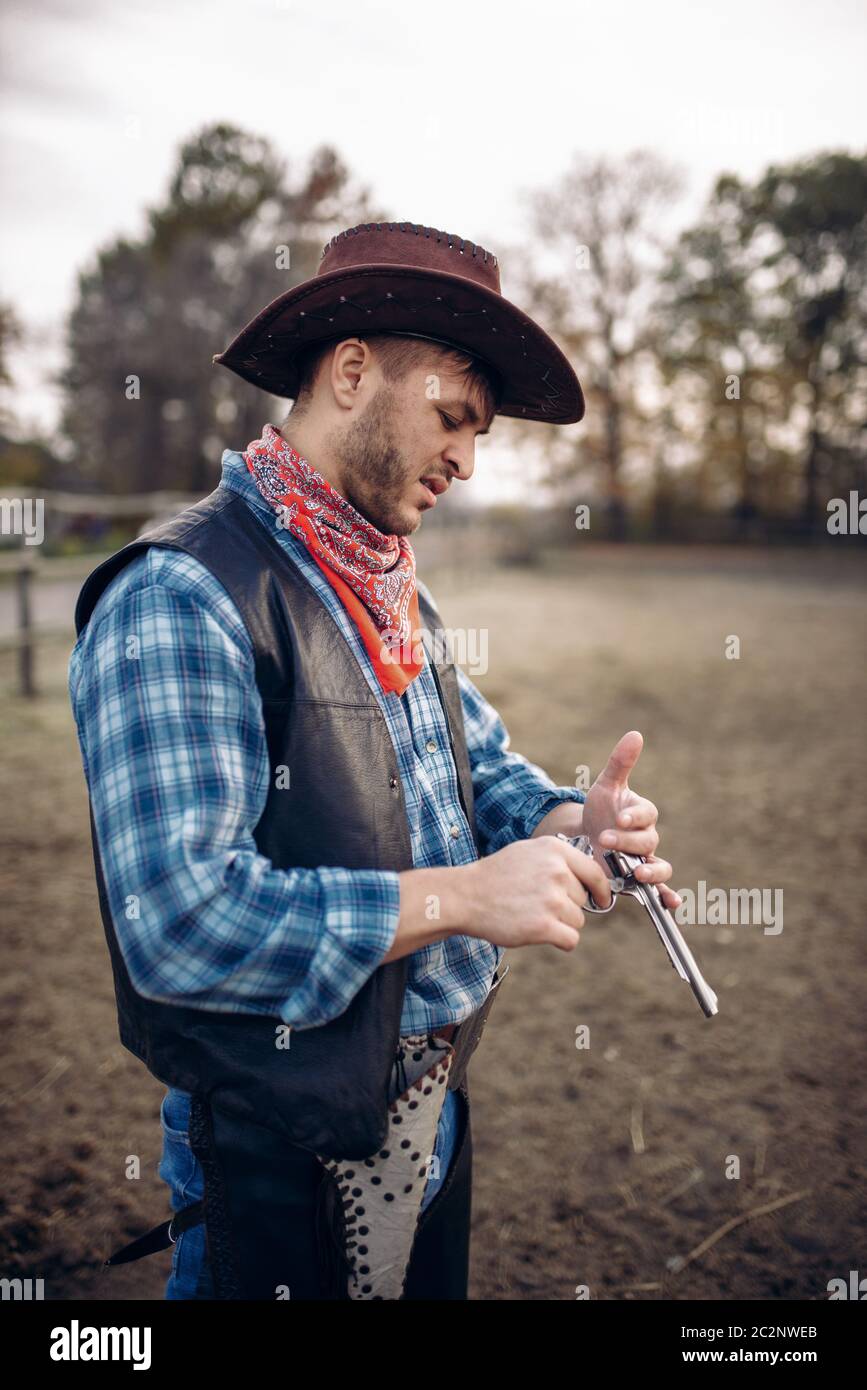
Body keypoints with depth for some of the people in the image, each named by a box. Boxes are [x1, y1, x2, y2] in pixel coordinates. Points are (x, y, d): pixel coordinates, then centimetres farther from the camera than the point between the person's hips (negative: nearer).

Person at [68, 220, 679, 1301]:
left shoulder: (397, 593, 8)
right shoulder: (179, 598, -22)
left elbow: (481, 763, 14)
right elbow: (177, 921, -29)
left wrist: (564, 822, -9)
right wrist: (464, 897, -27)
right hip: (285, 1152, -8)